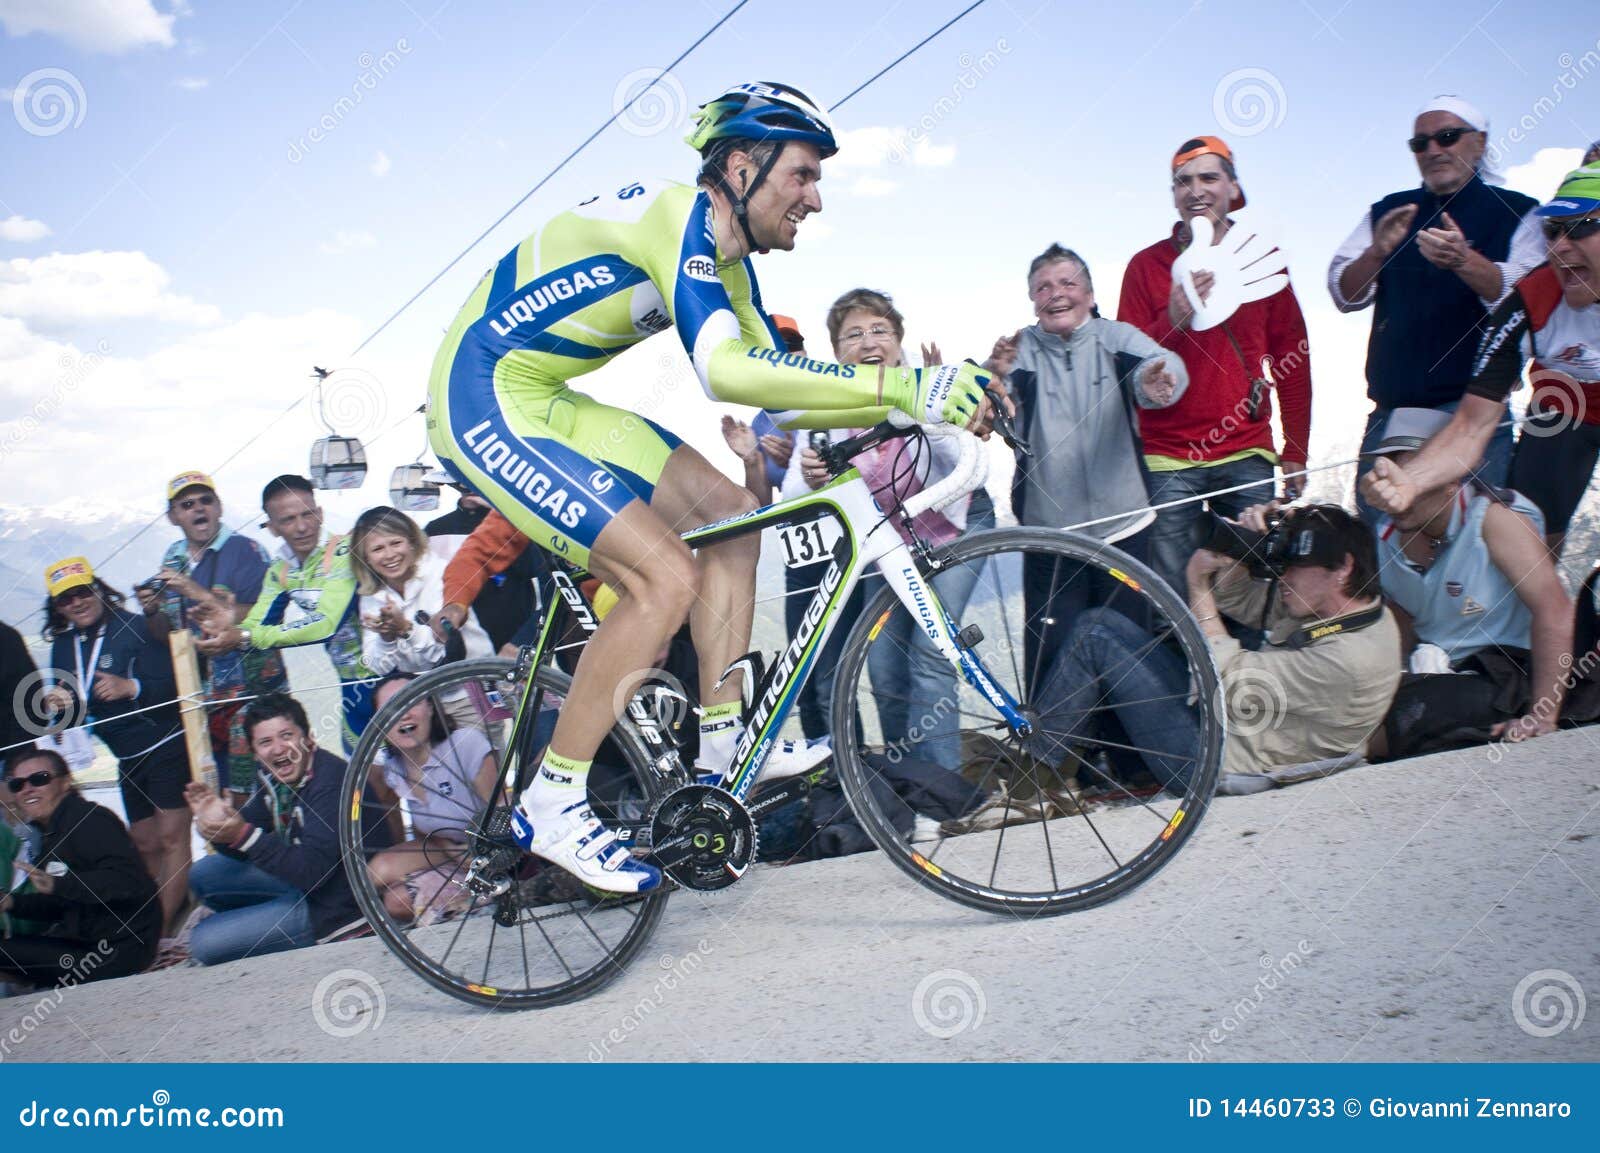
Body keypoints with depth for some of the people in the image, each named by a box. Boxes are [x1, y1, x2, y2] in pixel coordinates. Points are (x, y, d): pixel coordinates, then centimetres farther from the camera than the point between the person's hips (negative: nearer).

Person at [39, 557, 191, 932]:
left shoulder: (136, 627, -11)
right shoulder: (63, 647, 9)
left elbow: (175, 685, -19)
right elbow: (73, 715, 13)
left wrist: (132, 687, -34)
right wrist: (60, 706, -9)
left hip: (167, 746, -7)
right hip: (129, 760, 8)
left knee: (171, 837, -8)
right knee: (145, 846, 15)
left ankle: (163, 929, -7)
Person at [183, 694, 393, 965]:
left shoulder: (330, 781, -26)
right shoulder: (274, 779, 1)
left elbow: (312, 871, -31)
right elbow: (241, 851, 5)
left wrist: (244, 834, -37)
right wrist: (222, 828, -17)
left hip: (337, 905, -9)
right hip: (303, 880, 9)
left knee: (205, 942, -10)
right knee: (203, 874, 11)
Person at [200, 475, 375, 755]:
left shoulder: (342, 551, -18)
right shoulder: (280, 570, 5)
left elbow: (327, 624, -27)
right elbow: (255, 625, -1)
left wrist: (246, 637, -27)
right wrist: (226, 632, -24)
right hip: (351, 681, 7)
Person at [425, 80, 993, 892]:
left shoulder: (726, 260, 10)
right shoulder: (678, 216, -20)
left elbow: (777, 392, 10)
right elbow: (723, 369, -36)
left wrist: (913, 403, -2)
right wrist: (896, 384, -36)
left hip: (547, 404, 10)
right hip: (485, 399, -10)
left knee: (725, 512, 4)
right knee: (667, 577, -17)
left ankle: (724, 748, 8)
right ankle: (551, 806, -7)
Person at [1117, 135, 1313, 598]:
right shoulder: (1147, 265, 4)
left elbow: (1293, 359, 11)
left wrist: (1295, 450, 8)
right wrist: (1173, 320, -20)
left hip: (1247, 457, 1)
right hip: (1168, 461, -1)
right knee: (1174, 595, -2)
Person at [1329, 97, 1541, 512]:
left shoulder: (1516, 213, 5)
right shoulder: (1388, 212, 16)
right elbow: (1344, 296, 6)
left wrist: (1464, 262, -27)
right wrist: (1378, 251, -14)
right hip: (1390, 411, 3)